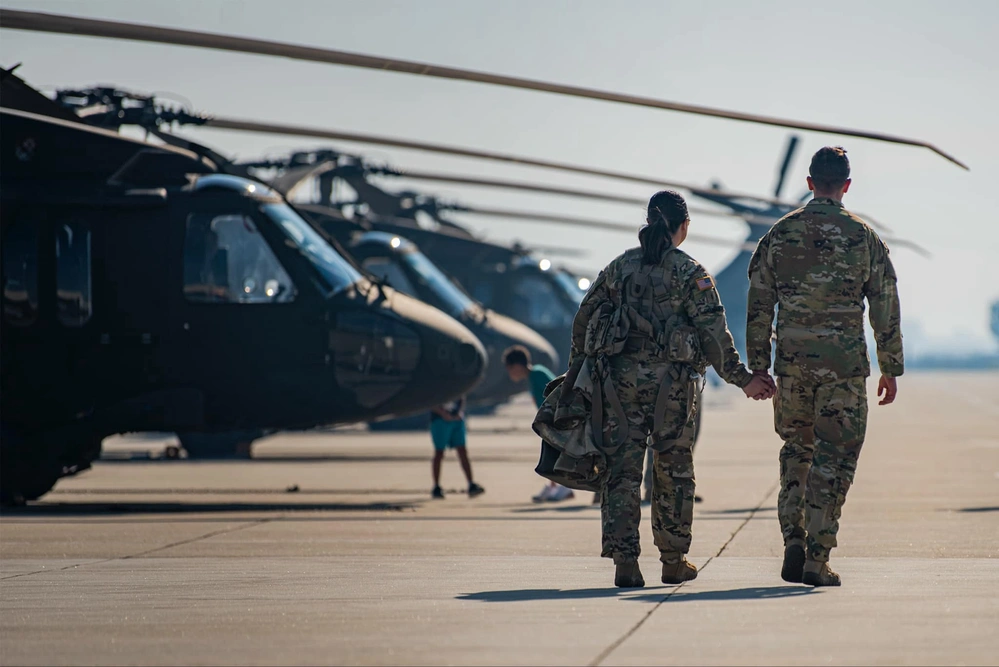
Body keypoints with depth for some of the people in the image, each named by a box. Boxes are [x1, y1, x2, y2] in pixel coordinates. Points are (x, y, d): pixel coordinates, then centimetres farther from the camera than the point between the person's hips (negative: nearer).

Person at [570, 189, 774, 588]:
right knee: (673, 469, 10)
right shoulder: (691, 273, -1)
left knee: (622, 467, 2)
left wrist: (577, 372, 23)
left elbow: (583, 321, 12)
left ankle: (624, 561, -7)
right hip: (670, 380, -2)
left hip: (620, 377, 2)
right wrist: (742, 379, 1)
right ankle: (674, 561, 17)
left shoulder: (618, 268, 9)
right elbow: (714, 333, -6)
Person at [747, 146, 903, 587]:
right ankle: (816, 560, -3)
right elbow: (886, 309, 0)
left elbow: (759, 307, 3)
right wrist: (891, 369, 8)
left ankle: (793, 541, 6)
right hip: (844, 365, -2)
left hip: (792, 364, 2)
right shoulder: (864, 238, -2)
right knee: (834, 460, 3)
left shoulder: (779, 235, 2)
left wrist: (758, 367, 10)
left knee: (796, 450, 19)